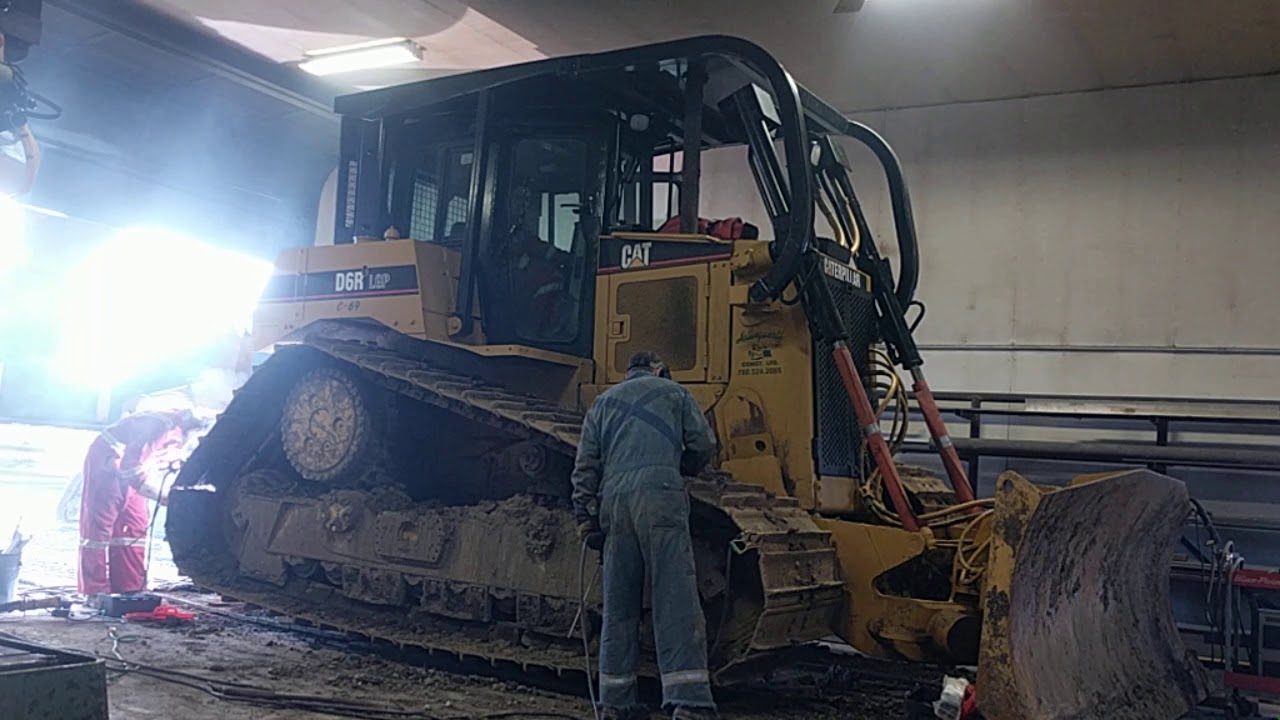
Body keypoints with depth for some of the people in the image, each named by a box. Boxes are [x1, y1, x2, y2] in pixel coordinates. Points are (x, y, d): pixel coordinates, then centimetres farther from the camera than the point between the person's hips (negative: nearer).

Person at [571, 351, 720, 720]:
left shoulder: (602, 403, 26)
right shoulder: (674, 393, 19)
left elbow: (585, 468, 16)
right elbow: (704, 444, 10)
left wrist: (587, 520, 15)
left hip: (614, 499, 4)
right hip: (659, 493, -3)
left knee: (619, 605, 8)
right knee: (675, 597, -8)